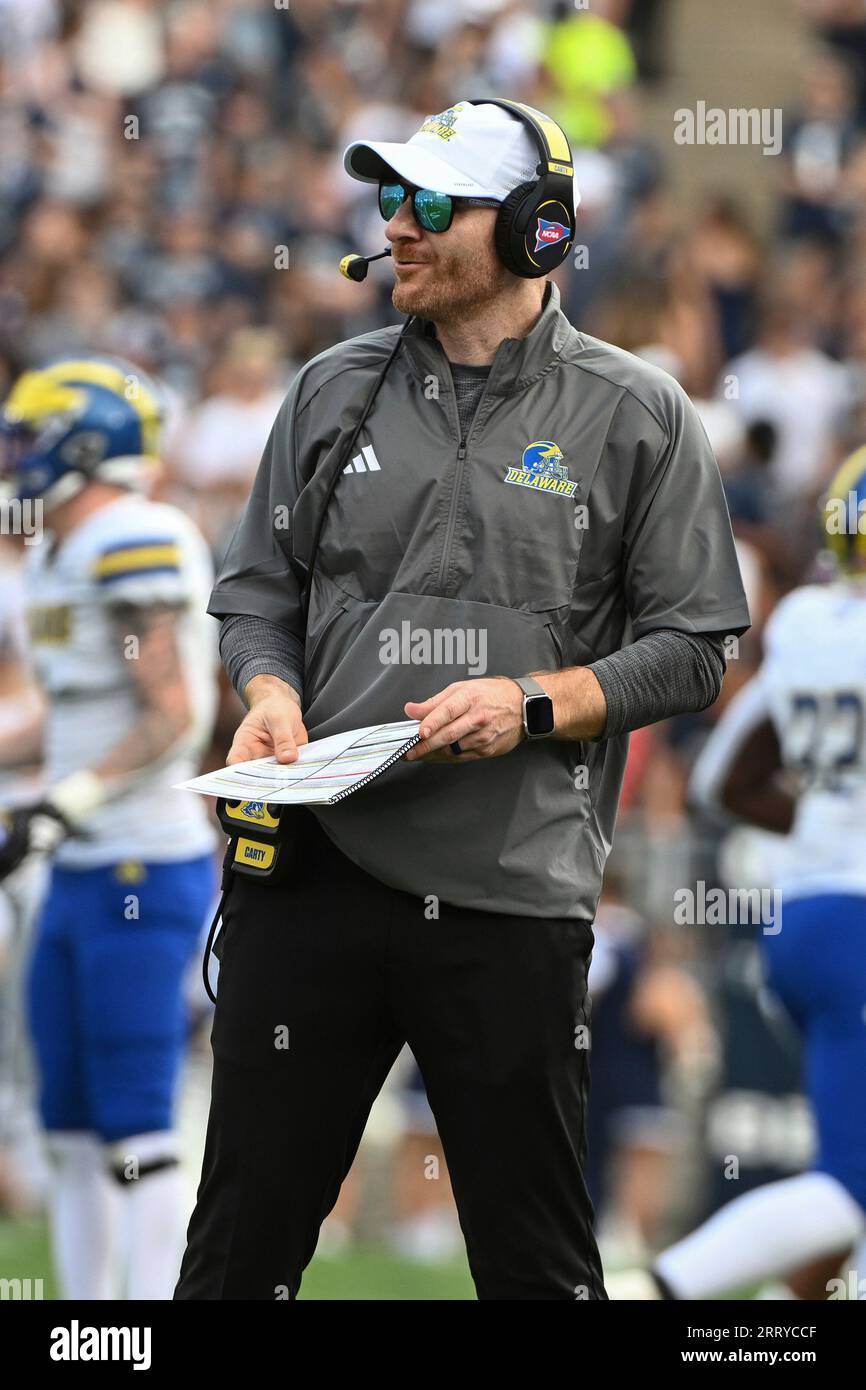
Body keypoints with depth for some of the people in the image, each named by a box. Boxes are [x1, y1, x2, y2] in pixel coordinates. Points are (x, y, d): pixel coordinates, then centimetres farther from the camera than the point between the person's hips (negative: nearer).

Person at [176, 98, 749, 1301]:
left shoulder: (635, 415, 2)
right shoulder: (334, 391, 11)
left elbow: (692, 649, 2)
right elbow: (256, 590, 16)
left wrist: (533, 705, -13)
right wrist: (271, 693, -5)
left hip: (514, 894, -2)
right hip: (315, 867, 3)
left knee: (537, 1258, 4)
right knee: (245, 1233, 5)